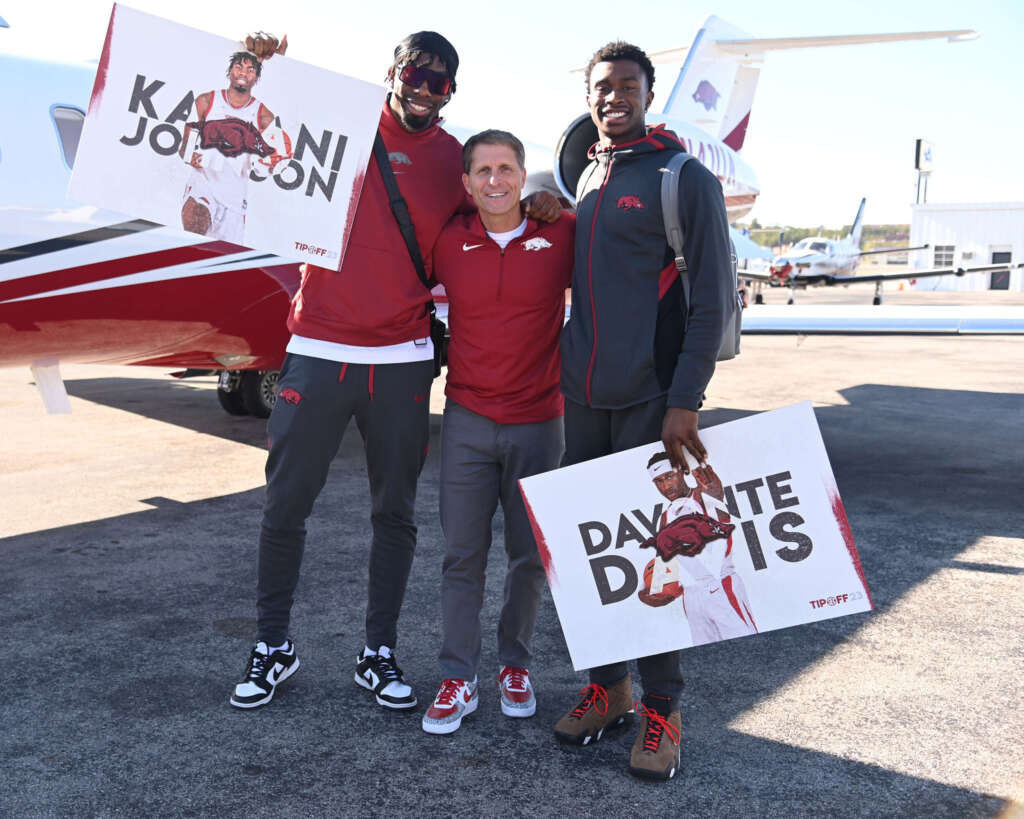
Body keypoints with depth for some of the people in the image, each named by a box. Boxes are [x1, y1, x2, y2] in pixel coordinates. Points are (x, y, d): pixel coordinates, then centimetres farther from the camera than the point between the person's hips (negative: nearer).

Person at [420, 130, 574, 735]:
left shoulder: (562, 236, -4)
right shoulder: (450, 242, 1)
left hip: (538, 422, -1)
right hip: (468, 419, 1)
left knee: (530, 555, 8)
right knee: (463, 553, 2)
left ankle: (516, 664, 28)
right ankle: (459, 679, 14)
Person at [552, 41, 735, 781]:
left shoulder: (685, 179, -4)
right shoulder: (582, 179, 15)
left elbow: (711, 299, -9)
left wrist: (685, 401, -14)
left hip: (651, 399, -6)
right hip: (583, 397, 6)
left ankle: (662, 709, 12)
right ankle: (608, 687, 24)